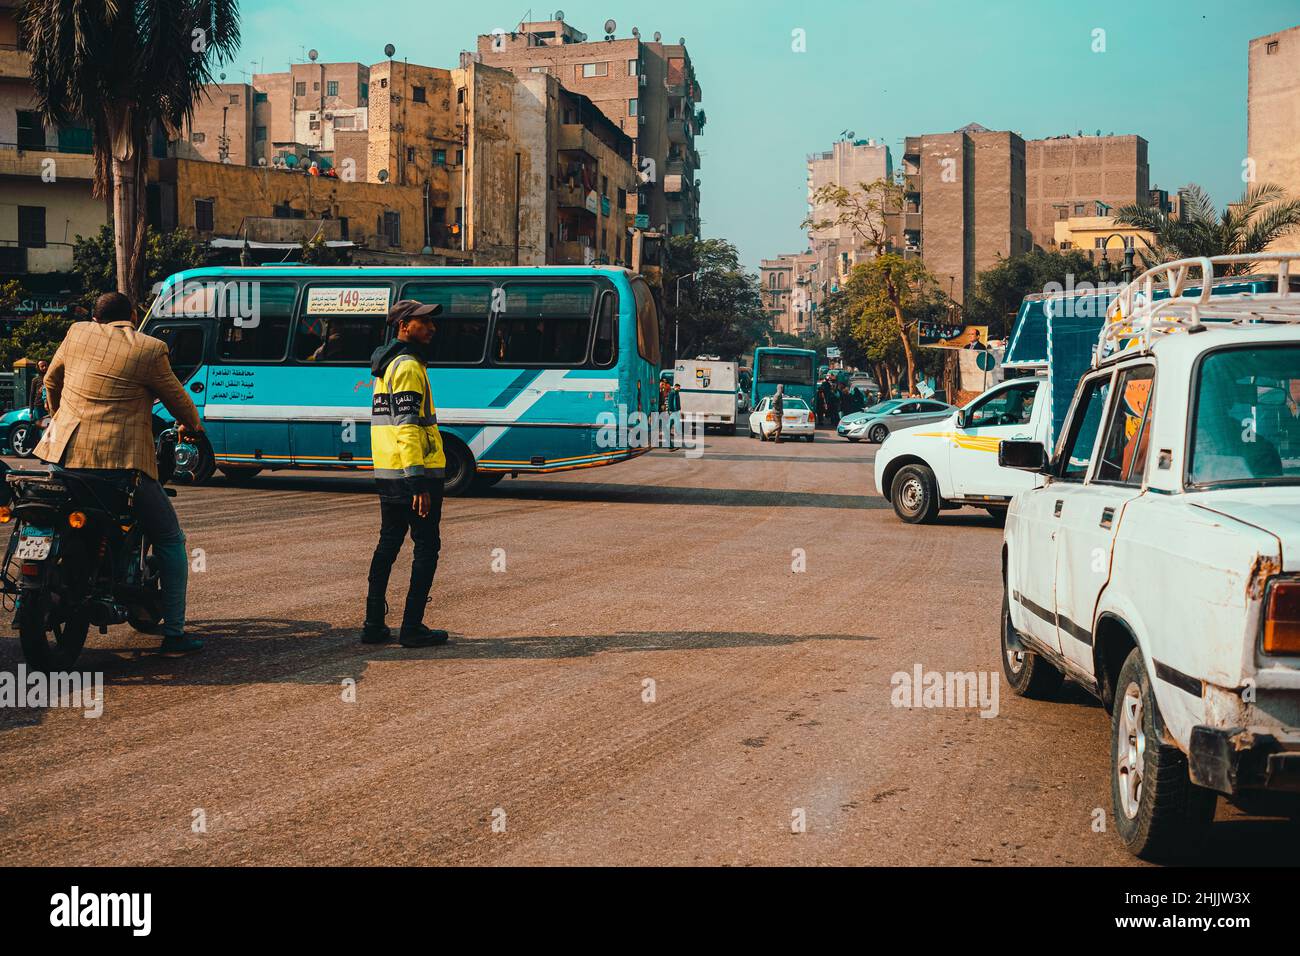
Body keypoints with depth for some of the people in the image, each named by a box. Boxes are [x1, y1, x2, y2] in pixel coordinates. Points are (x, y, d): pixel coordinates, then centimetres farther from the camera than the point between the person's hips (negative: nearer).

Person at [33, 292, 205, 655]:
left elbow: (51, 380, 24)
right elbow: (175, 395, 8)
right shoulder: (149, 349, -3)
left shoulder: (77, 333, 10)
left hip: (64, 452, 4)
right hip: (120, 462, -4)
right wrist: (192, 425, 29)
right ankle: (173, 633, 6)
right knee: (170, 540, 9)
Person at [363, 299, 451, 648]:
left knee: (387, 545, 15)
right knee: (427, 548, -2)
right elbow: (408, 427, -21)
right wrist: (419, 483, -24)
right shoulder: (409, 367, -13)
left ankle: (374, 625, 17)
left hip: (386, 474, 9)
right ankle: (412, 628, -2)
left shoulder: (386, 365, 18)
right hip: (413, 474, -9)